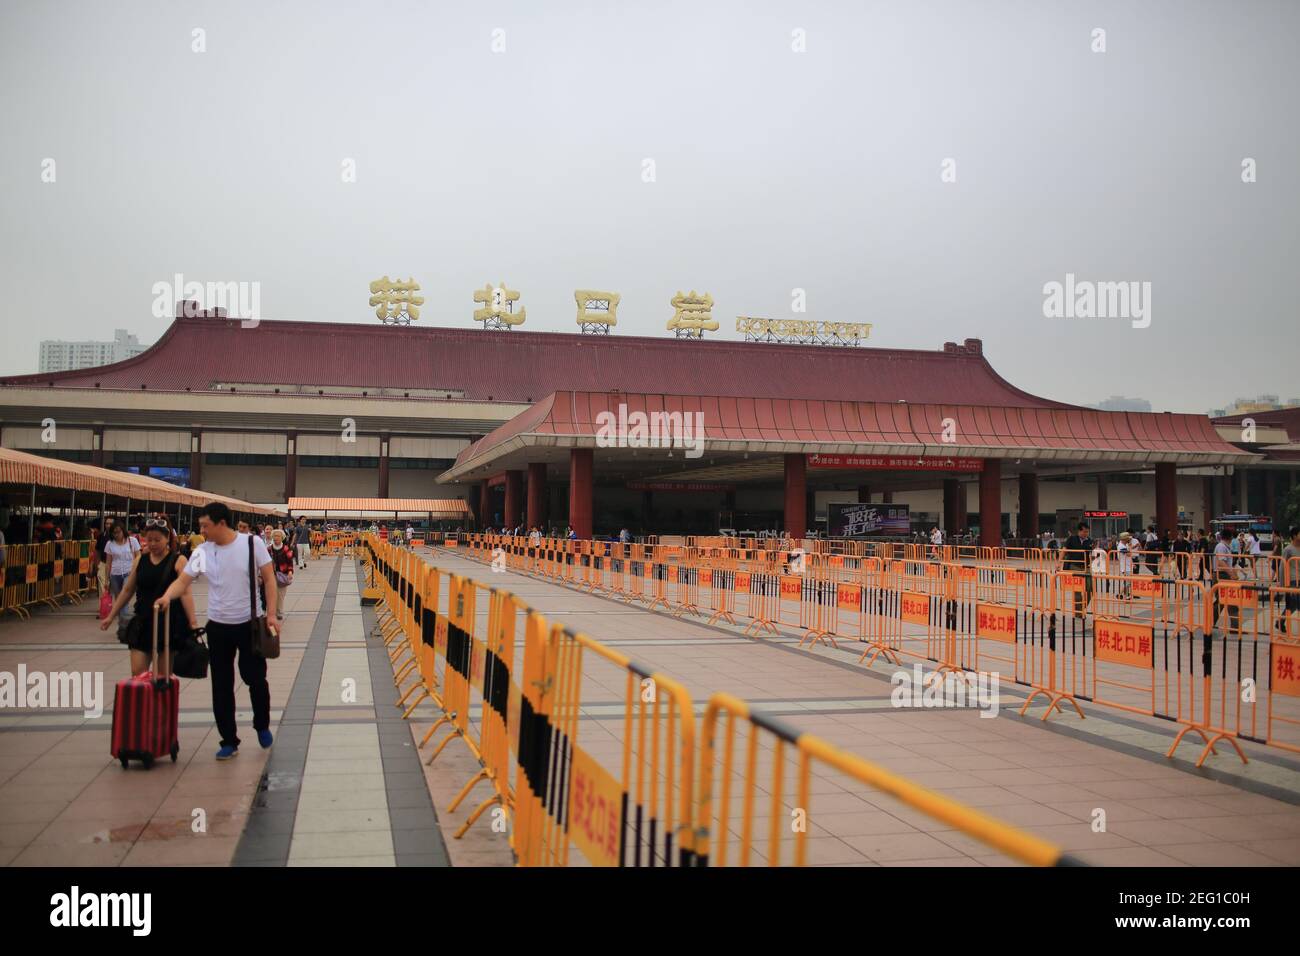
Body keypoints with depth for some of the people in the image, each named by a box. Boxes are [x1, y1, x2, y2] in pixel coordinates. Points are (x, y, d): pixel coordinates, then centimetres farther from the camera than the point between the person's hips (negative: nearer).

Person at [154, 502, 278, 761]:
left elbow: (268, 579, -7)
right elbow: (183, 580, -4)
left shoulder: (252, 543, -10)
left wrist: (271, 614, -13)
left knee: (255, 678, 6)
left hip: (250, 623, -3)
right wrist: (167, 596, -25)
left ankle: (262, 726, 31)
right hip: (218, 626, 3)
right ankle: (229, 741, 17)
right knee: (221, 686, 6)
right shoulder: (202, 552, -2)